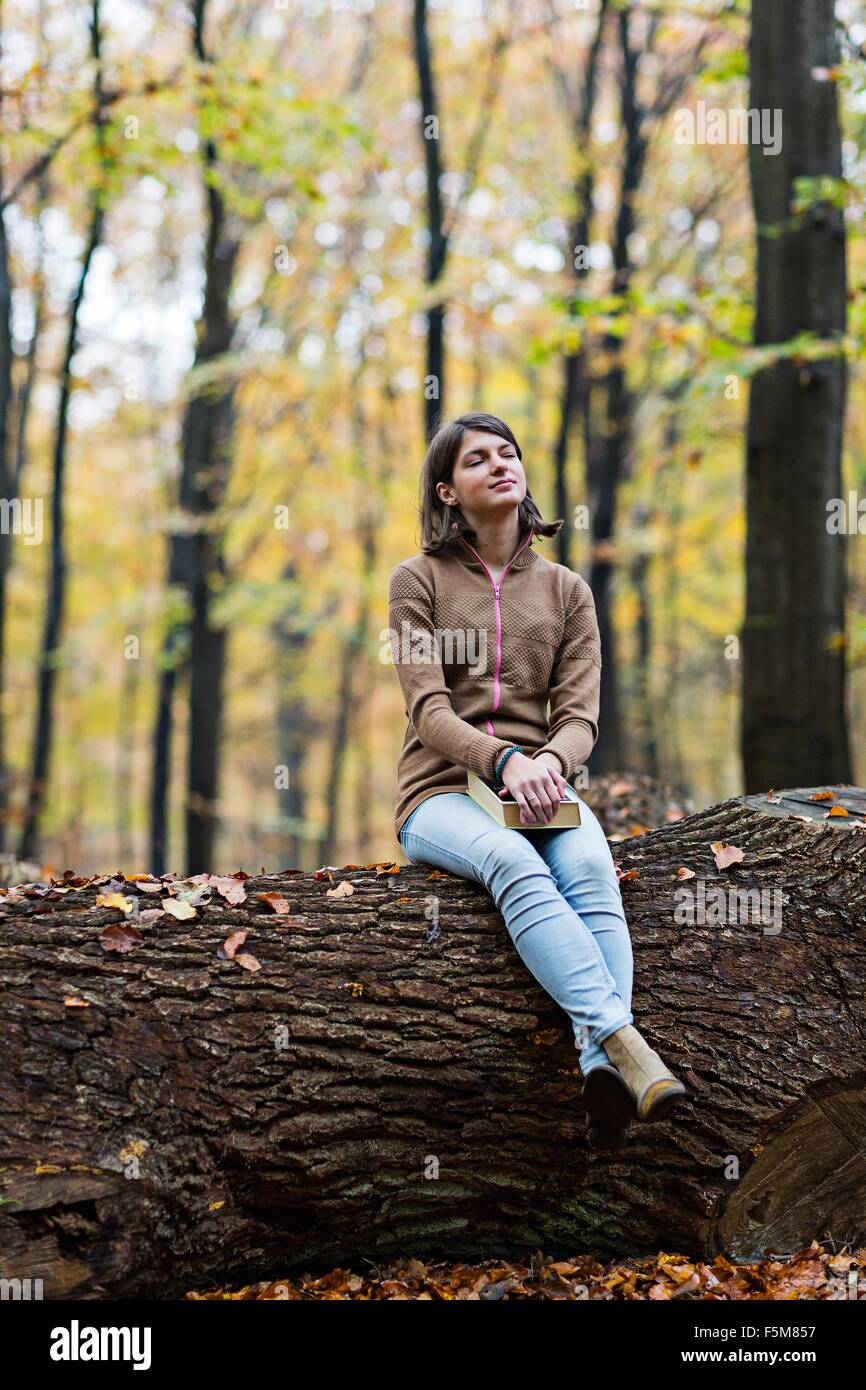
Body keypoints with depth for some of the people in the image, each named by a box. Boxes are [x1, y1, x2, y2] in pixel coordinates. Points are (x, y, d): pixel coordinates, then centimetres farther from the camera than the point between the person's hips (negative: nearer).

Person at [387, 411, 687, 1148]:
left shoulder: (566, 590, 15)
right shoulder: (418, 579, 7)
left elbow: (580, 714, 5)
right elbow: (429, 708, -6)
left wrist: (550, 762, -20)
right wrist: (505, 761, -26)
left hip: (539, 786, 2)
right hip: (444, 795, -2)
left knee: (590, 868, -33)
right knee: (515, 864, -37)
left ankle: (601, 1068, -52)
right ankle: (622, 1041, -52)